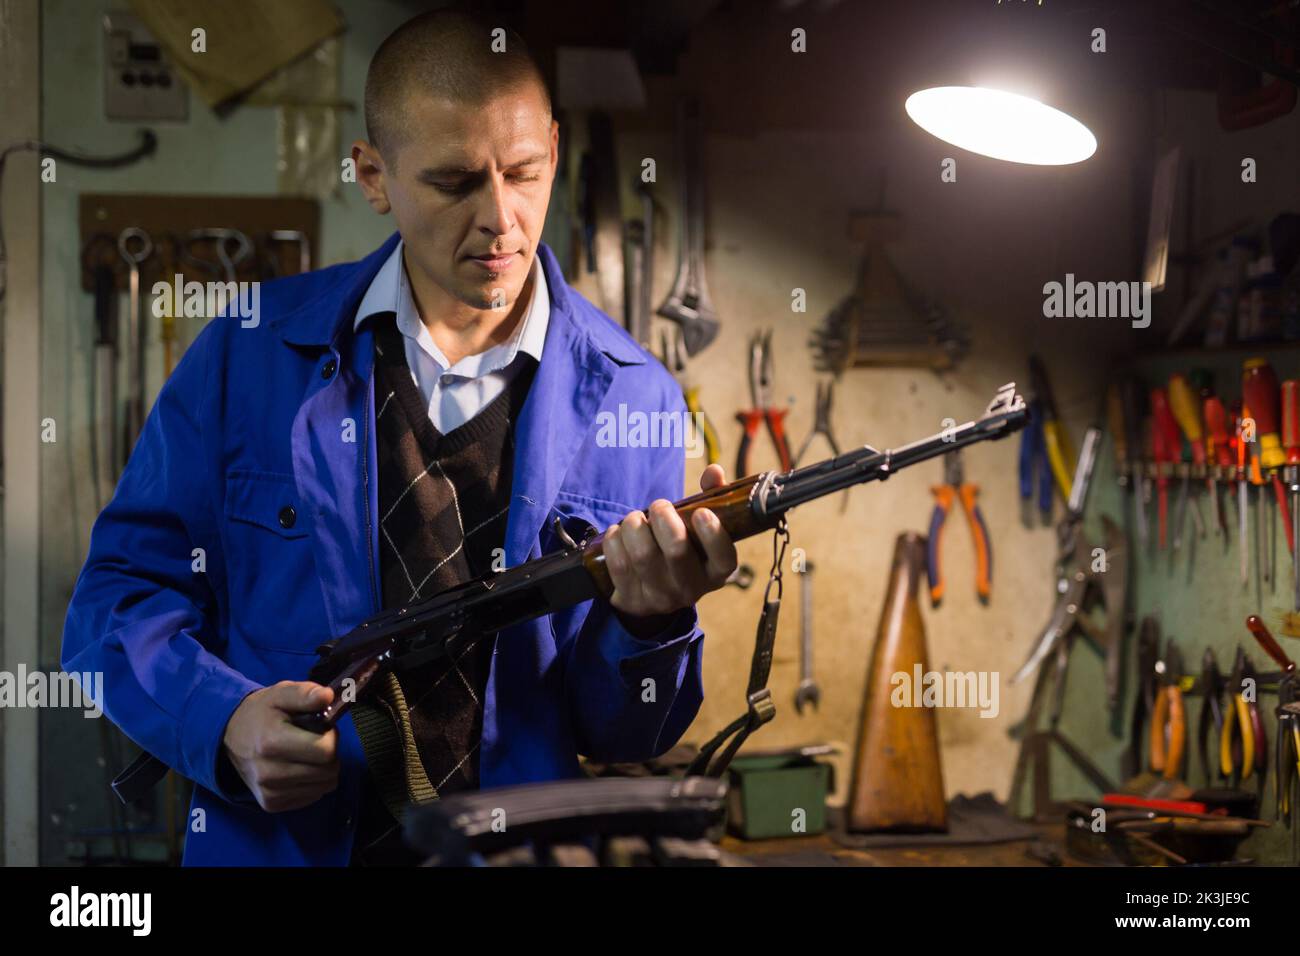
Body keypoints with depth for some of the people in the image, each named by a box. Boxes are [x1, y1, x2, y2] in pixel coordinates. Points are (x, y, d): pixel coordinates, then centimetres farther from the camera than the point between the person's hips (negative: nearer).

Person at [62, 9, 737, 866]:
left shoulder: (632, 399, 1)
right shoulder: (251, 353, 2)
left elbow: (623, 740, 4)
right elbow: (121, 593, 5)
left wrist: (649, 621, -16)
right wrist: (224, 722, -12)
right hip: (271, 844, 0)